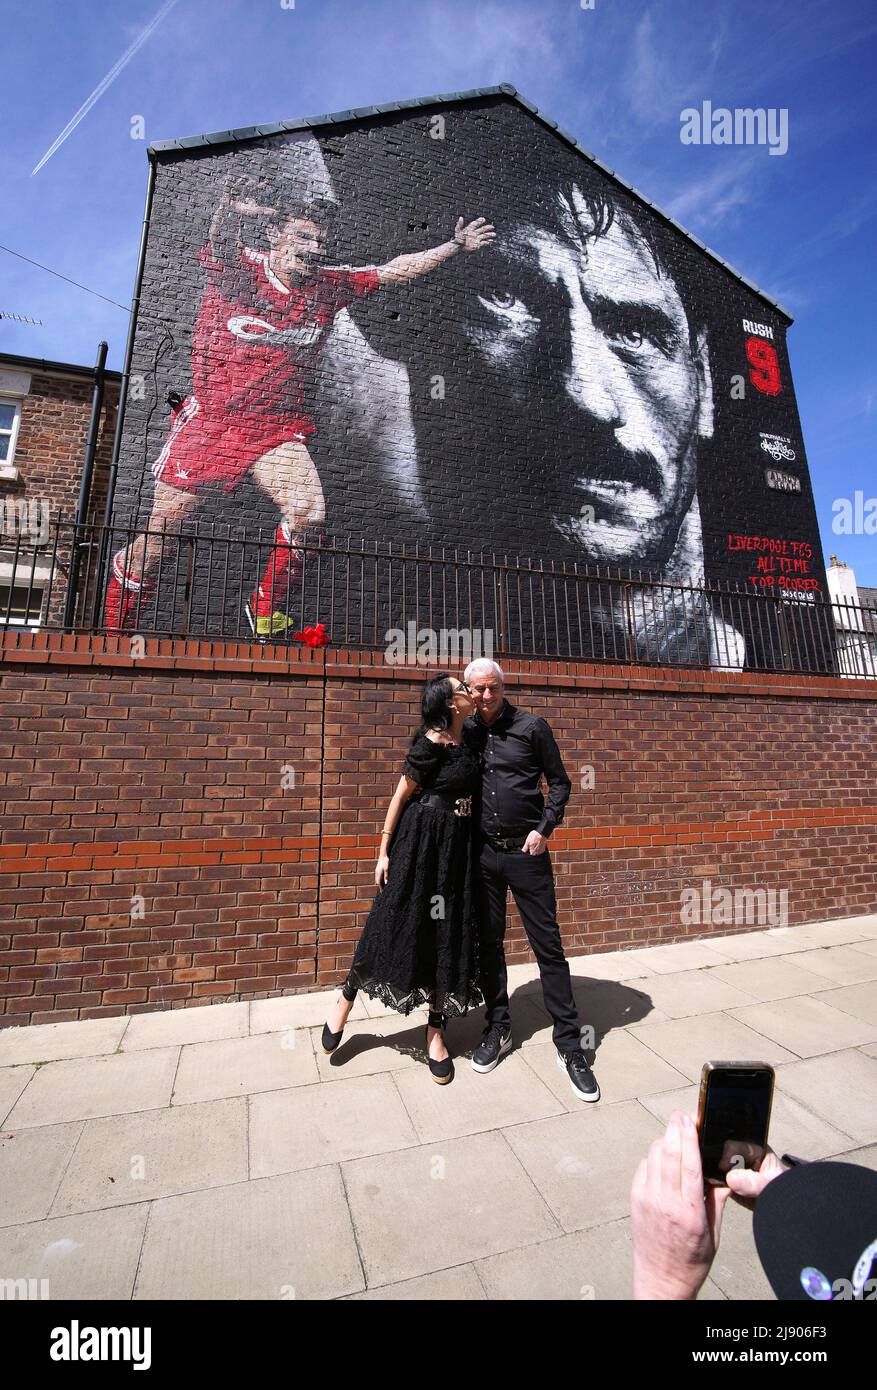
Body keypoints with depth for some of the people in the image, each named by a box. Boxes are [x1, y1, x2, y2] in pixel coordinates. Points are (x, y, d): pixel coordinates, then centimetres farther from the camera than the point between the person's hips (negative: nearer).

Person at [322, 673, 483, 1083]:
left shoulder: (469, 740, 6)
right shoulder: (430, 743, -15)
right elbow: (400, 796, -11)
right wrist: (384, 852, -10)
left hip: (458, 845, 6)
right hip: (420, 842, -6)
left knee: (449, 934, 10)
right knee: (396, 924, 6)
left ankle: (435, 1031, 27)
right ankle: (345, 1000, 31)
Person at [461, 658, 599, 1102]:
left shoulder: (532, 727, -3)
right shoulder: (465, 731, 5)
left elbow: (559, 782, 2)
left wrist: (544, 829, -9)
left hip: (526, 850, -3)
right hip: (482, 852, 3)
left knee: (548, 945, 5)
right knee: (488, 943, 13)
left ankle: (569, 1044, 20)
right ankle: (498, 1029, 31)